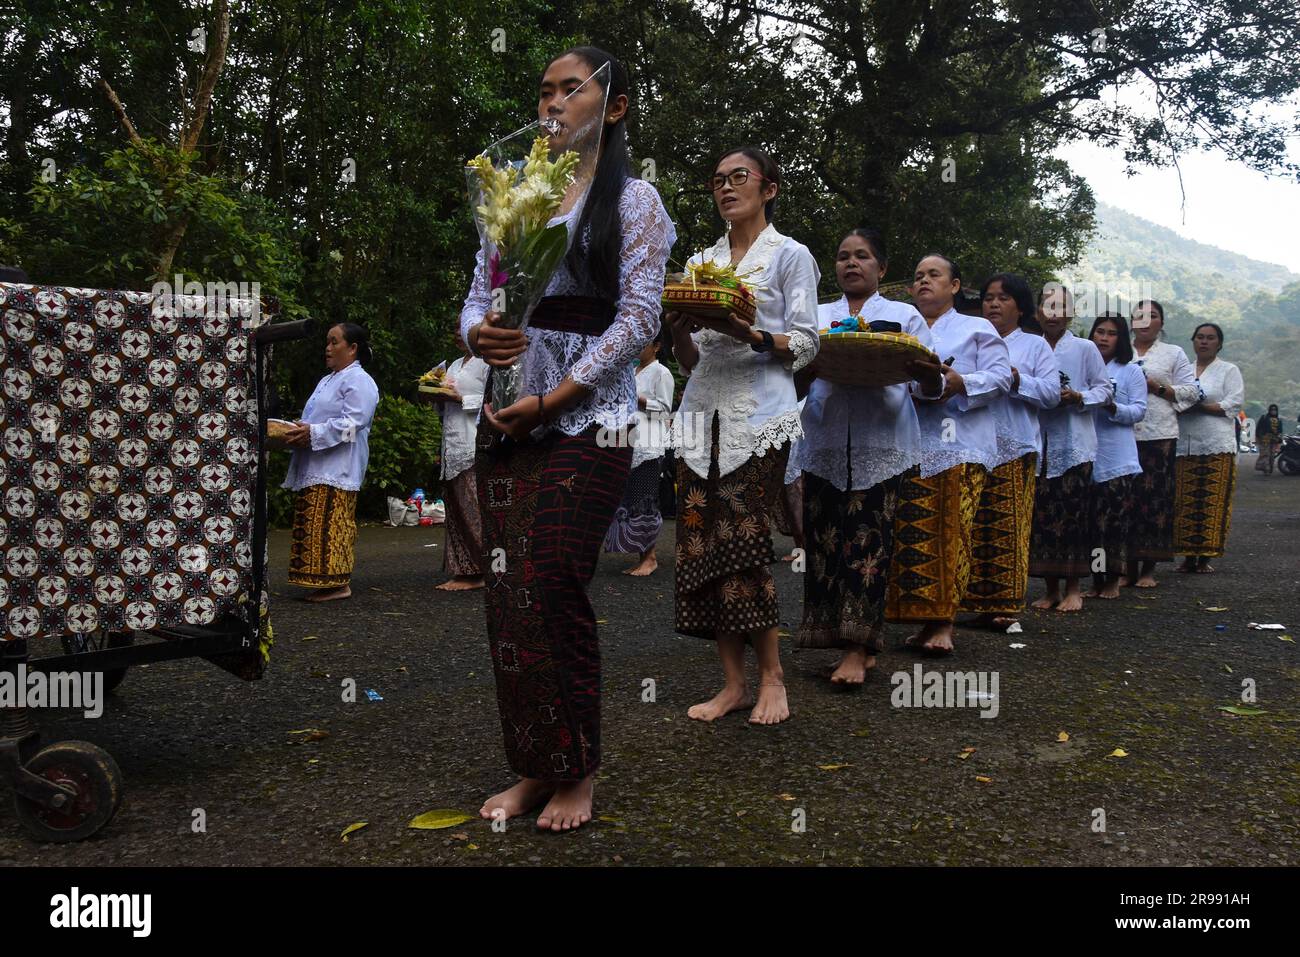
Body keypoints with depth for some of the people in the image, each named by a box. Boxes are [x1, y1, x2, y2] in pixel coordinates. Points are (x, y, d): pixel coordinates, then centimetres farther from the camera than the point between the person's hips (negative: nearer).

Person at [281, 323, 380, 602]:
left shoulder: (359, 381, -6)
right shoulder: (327, 381, 25)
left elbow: (352, 424, -17)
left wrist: (313, 433, -20)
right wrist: (299, 431, 9)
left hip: (337, 470, -10)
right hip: (314, 469, 10)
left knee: (330, 525, -11)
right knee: (312, 527, 7)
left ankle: (339, 583, -6)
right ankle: (327, 582, 10)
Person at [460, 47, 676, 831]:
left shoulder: (633, 199, 2)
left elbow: (638, 319, -7)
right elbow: (477, 299, 15)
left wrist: (550, 400, -14)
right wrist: (479, 335, -10)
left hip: (586, 420, -5)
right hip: (505, 416, 5)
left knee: (552, 596, -8)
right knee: (507, 596, 3)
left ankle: (577, 772, 10)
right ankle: (533, 767, 17)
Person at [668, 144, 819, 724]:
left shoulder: (790, 255, 6)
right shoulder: (702, 261, 19)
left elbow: (805, 345, -1)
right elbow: (690, 361, 17)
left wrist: (753, 335, -19)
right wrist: (679, 327, -4)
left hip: (759, 415, -5)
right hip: (702, 414, 5)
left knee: (743, 542, -10)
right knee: (701, 544, -2)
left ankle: (771, 677, 5)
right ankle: (733, 683, 7)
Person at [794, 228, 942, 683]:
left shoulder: (904, 316, 14)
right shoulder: (817, 316, 19)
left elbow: (934, 386, 7)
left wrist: (926, 372, -16)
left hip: (882, 444, -2)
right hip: (826, 444, 2)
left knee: (868, 543, -8)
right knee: (825, 540, -1)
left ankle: (858, 649, -5)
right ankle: (855, 646, 10)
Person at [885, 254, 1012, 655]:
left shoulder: (977, 328, 15)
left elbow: (1000, 377, 3)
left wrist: (960, 383, -15)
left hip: (959, 446, -3)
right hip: (910, 445, 3)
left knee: (952, 531, -10)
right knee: (913, 532, -5)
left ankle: (943, 622, -8)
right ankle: (927, 619, 1)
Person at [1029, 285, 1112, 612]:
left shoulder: (1085, 348, 5)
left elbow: (1104, 389, 3)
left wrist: (1078, 397, -14)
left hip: (1073, 444, -2)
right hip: (1040, 443, 3)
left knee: (1072, 514, -4)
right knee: (1042, 514, 2)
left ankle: (1073, 588, 6)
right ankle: (1051, 588, 11)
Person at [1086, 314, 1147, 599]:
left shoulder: (1131, 371, 6)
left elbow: (1139, 411, -1)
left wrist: (1112, 407, -17)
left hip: (1117, 458, -2)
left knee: (1115, 520, -3)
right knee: (1091, 519, 3)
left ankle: (1112, 581, 8)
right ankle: (1096, 580, 11)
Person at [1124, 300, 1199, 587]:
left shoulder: (1174, 353, 12)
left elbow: (1190, 391, 5)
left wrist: (1156, 387, -8)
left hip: (1159, 434, -1)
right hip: (1122, 434, 1)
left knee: (1155, 496, -4)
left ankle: (1149, 568, 3)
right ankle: (1129, 566, 5)